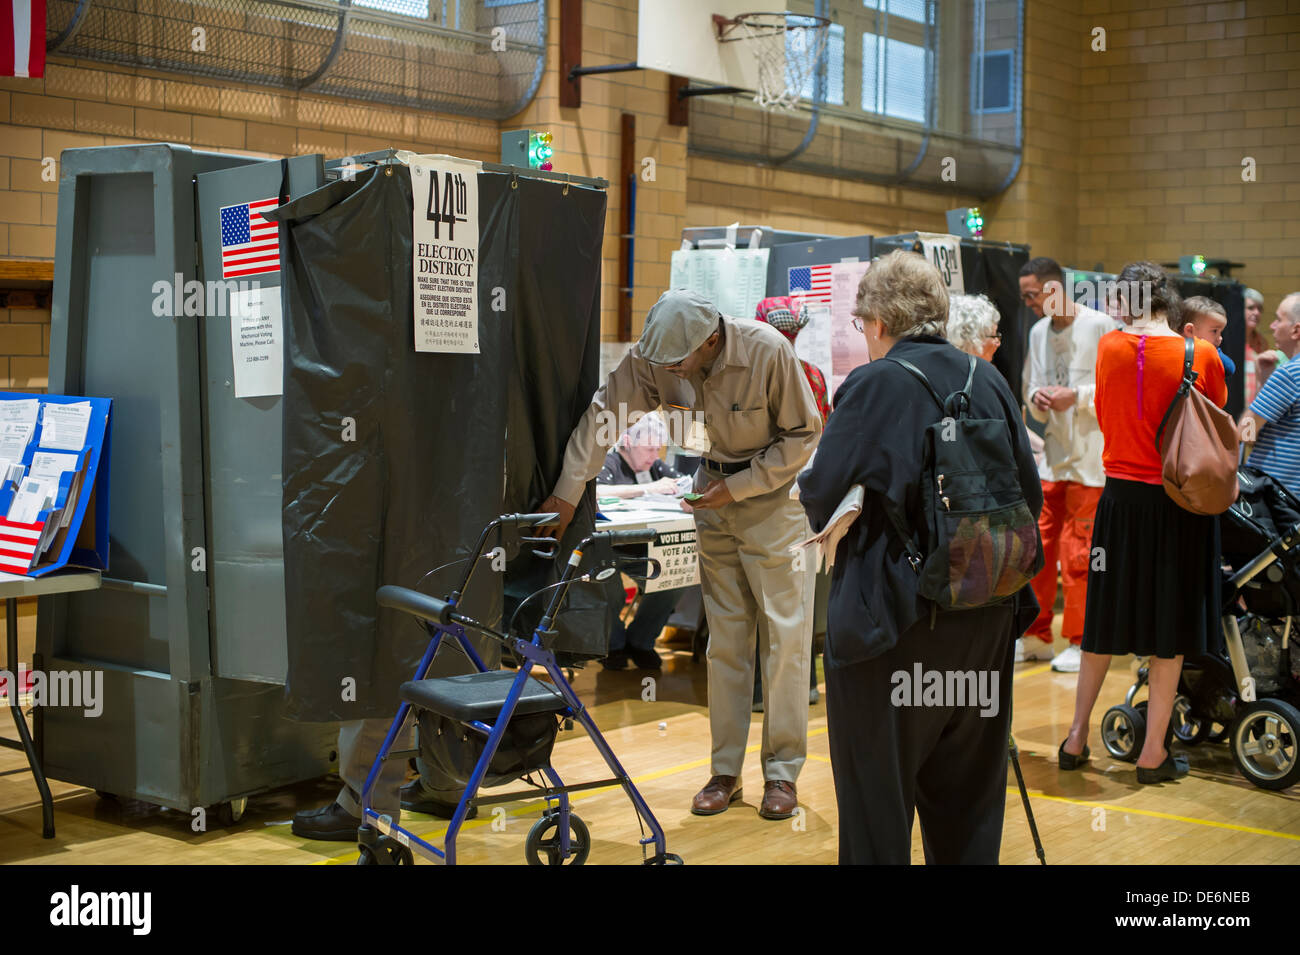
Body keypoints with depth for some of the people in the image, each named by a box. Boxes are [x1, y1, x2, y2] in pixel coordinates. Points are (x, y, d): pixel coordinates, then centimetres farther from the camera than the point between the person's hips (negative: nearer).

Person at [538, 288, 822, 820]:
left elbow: (803, 435, -15)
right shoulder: (652, 357, -14)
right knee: (724, 637, 6)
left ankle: (782, 772, 5)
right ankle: (725, 772, 13)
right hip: (716, 497, 4)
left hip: (776, 494, -4)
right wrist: (568, 492, -11)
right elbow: (604, 413, -8)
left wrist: (738, 487, -18)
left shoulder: (768, 351, -25)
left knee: (784, 633, -5)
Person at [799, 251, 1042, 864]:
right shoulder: (988, 382, 4)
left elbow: (819, 495, -13)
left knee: (878, 795, 6)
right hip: (985, 617, 6)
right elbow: (1030, 497, 6)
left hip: (894, 622, -5)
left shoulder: (872, 387, -12)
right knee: (966, 792, 17)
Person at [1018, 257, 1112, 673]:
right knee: (1035, 547, 7)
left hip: (1088, 457, -6)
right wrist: (1037, 398, -1)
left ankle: (1080, 641, 9)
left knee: (1077, 552, -4)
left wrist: (1078, 397, -18)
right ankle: (1036, 637, 19)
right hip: (1049, 454, 6)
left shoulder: (1099, 326, -8)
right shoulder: (1039, 332, 13)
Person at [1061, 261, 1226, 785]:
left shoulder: (1109, 347, -4)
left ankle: (1077, 736, 22)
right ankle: (1154, 752, 12)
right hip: (1179, 501, -2)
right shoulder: (1200, 355, -10)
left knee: (1105, 622, 15)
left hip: (1121, 495, 2)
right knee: (1169, 627, 7)